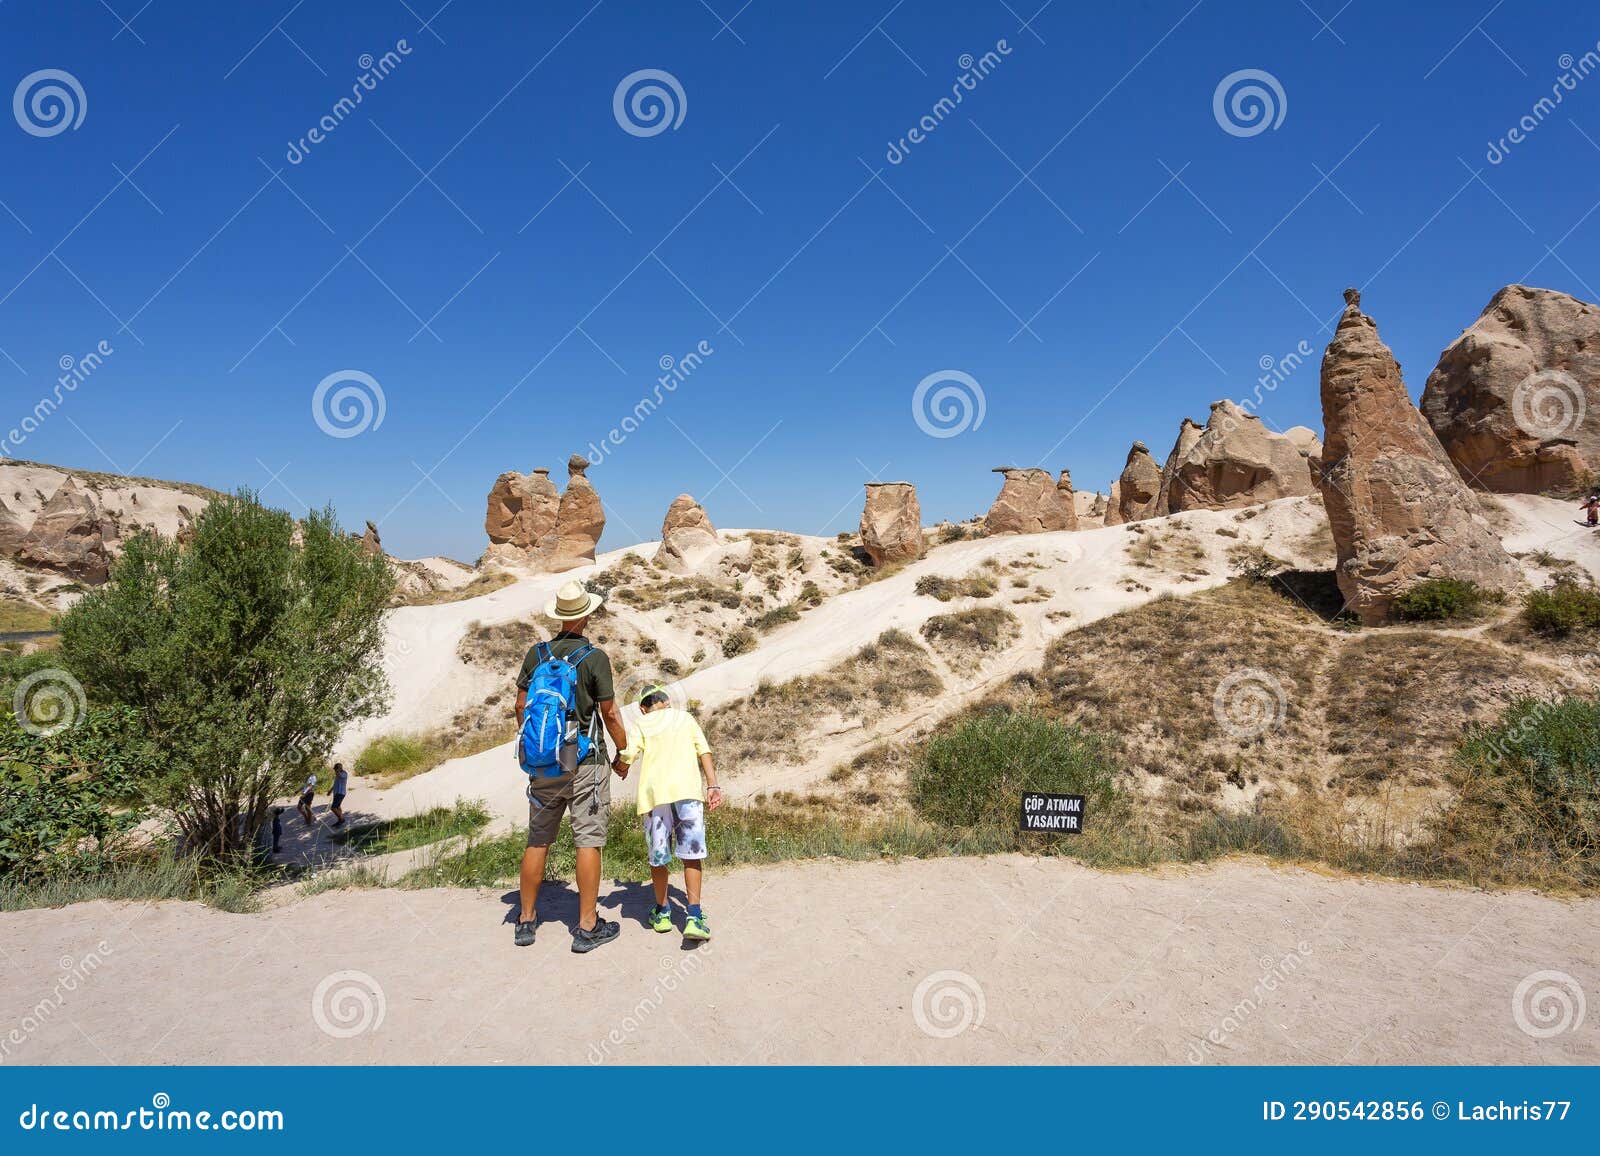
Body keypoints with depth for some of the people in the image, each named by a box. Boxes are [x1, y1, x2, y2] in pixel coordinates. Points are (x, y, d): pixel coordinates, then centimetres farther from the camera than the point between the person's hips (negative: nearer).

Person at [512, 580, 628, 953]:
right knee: (588, 841, 2)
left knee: (538, 840, 14)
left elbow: (522, 705, 7)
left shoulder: (536, 653, 1)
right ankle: (587, 927, 6)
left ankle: (527, 920, 23)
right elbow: (610, 713, -9)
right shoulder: (594, 657, -12)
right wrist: (625, 752, 5)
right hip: (587, 762, -4)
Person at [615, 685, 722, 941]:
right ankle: (694, 917, -8)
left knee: (658, 857, 12)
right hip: (688, 790, 0)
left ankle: (662, 913, 27)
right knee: (692, 854, 2)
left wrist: (621, 768, 22)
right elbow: (704, 751, 10)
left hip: (655, 794, 0)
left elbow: (627, 755, 1)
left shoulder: (642, 724, 16)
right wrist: (713, 785, 7)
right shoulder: (685, 717, 21)